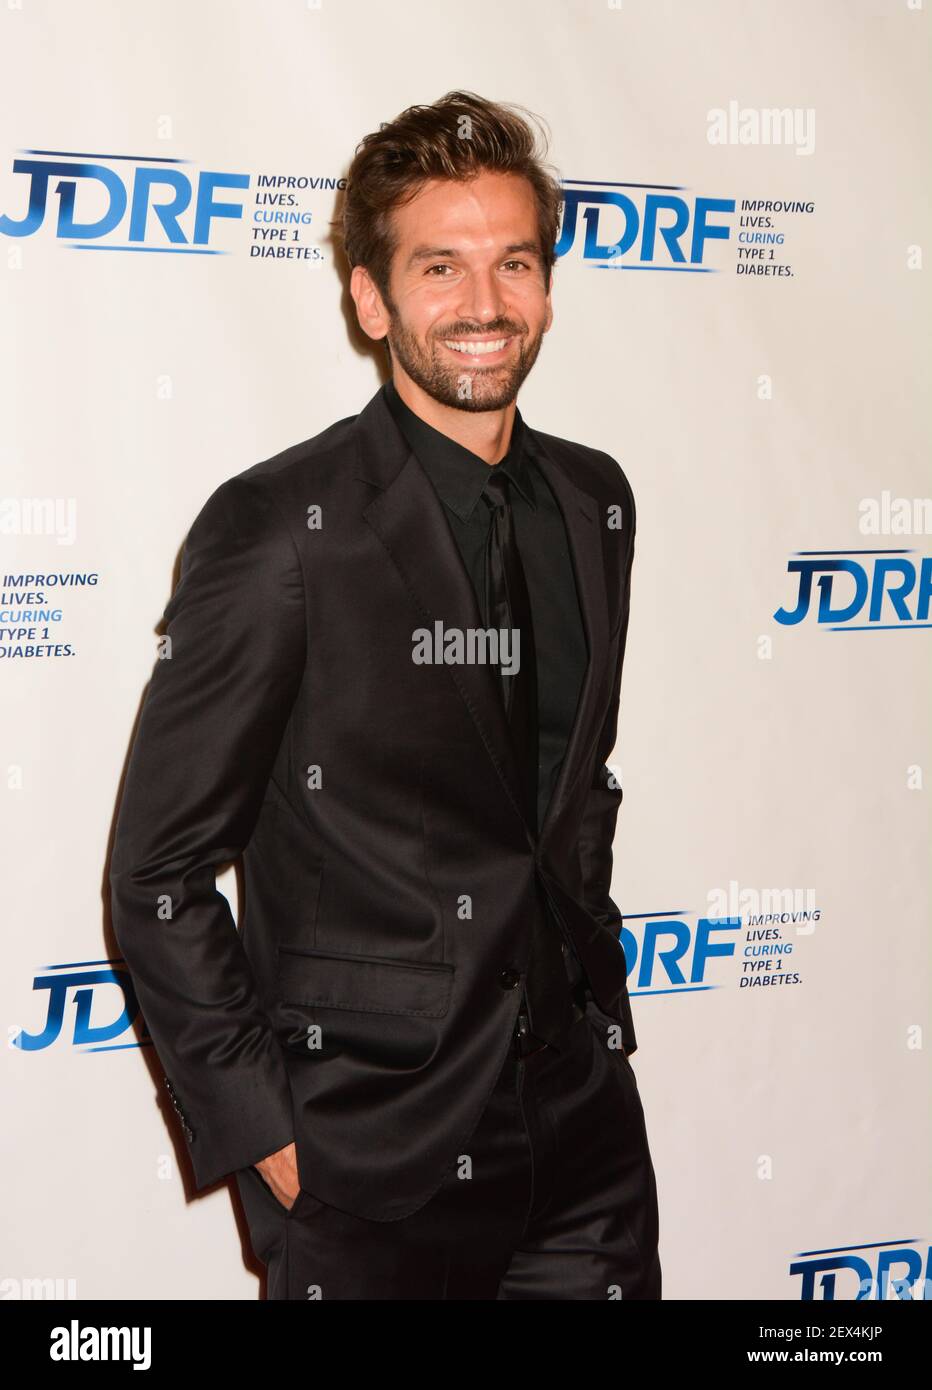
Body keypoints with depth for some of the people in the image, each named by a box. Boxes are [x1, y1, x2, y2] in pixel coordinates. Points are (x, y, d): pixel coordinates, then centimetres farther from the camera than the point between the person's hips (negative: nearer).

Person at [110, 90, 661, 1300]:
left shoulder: (593, 501, 5)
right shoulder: (280, 529, -14)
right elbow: (158, 877, -11)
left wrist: (602, 1004, 12)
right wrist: (263, 1132, -12)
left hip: (583, 1122, 5)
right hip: (370, 1158, -5)